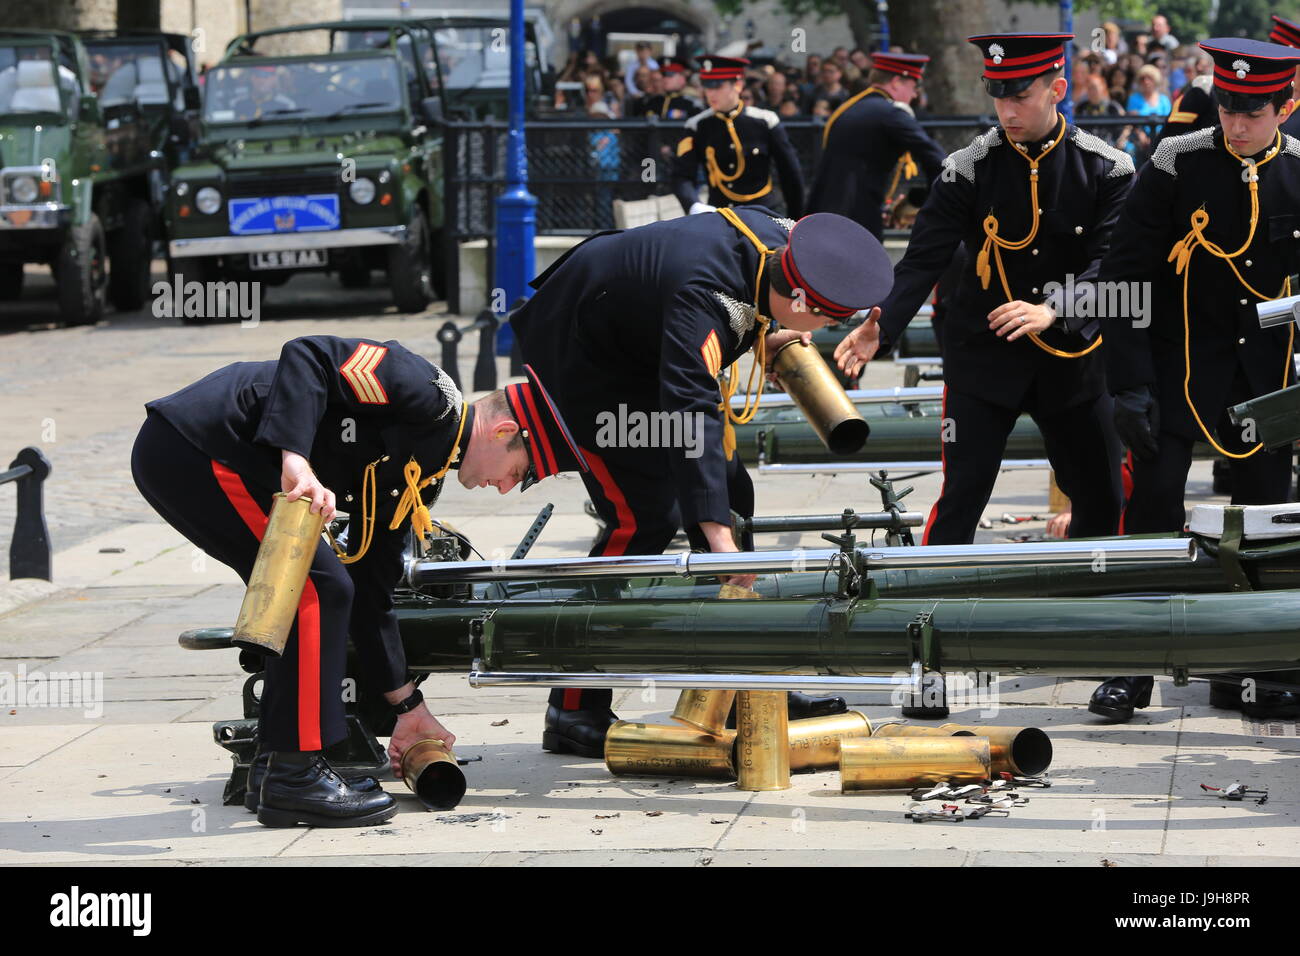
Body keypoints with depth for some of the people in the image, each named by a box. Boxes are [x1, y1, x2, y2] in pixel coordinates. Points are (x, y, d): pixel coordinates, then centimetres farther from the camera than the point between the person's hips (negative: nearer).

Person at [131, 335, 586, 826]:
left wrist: (408, 706, 25)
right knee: (319, 589, -10)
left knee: (308, 596, 15)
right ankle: (293, 777, -6)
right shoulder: (430, 395, -9)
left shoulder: (418, 479, 19)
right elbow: (309, 355, -20)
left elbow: (370, 592, 23)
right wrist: (295, 459, -31)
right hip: (193, 448, -10)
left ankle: (275, 768, 19)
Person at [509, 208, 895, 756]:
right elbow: (691, 411, -47)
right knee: (644, 516, -16)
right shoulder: (706, 297, -40)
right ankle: (572, 714, -11)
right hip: (579, 355, -10)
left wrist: (760, 341, -7)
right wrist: (717, 535, -53)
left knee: (727, 490, 8)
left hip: (644, 350, 10)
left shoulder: (775, 236, -14)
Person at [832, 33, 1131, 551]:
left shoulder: (1107, 170, -5)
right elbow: (923, 260, -11)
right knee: (961, 497, -8)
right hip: (983, 357, -2)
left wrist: (1054, 310, -29)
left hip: (1071, 361, 2)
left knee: (1102, 500, 9)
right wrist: (882, 328, -27)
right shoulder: (968, 169, -7)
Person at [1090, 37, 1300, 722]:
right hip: (1178, 367, -3)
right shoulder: (1177, 165, -11)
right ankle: (1130, 671, 2)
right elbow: (1123, 274, -10)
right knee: (1153, 510, -7)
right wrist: (1129, 384, -16)